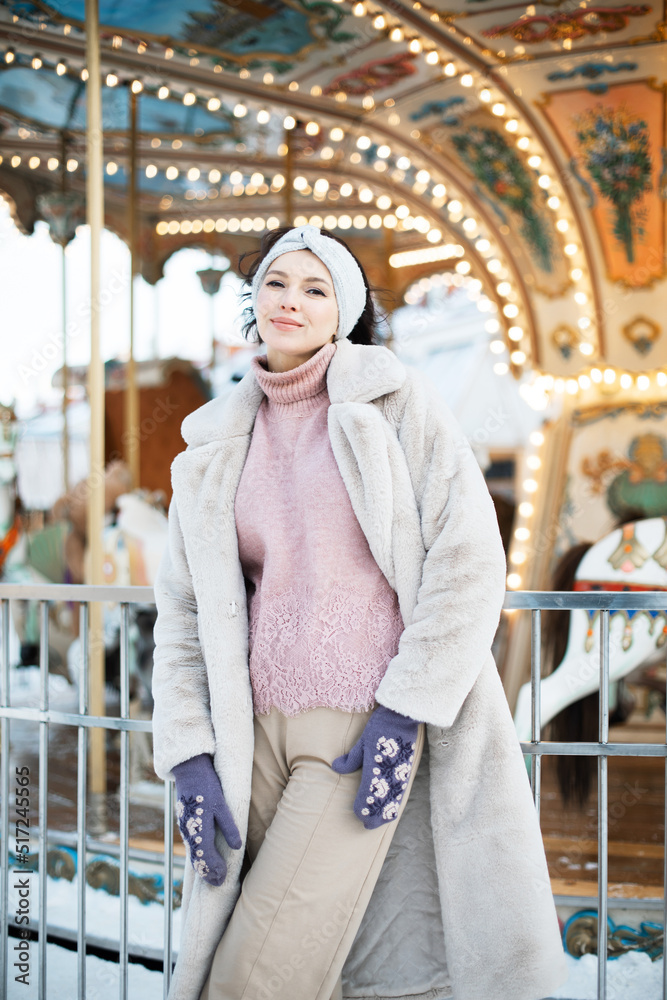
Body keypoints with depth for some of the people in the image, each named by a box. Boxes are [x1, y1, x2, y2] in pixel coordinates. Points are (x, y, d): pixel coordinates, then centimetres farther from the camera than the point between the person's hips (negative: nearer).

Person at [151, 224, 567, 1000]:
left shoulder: (396, 401, -1)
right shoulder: (216, 446, 11)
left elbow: (469, 563, -7)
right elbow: (184, 612, 10)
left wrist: (406, 711, -12)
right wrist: (188, 757, 0)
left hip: (367, 732, -4)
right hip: (256, 730, 5)